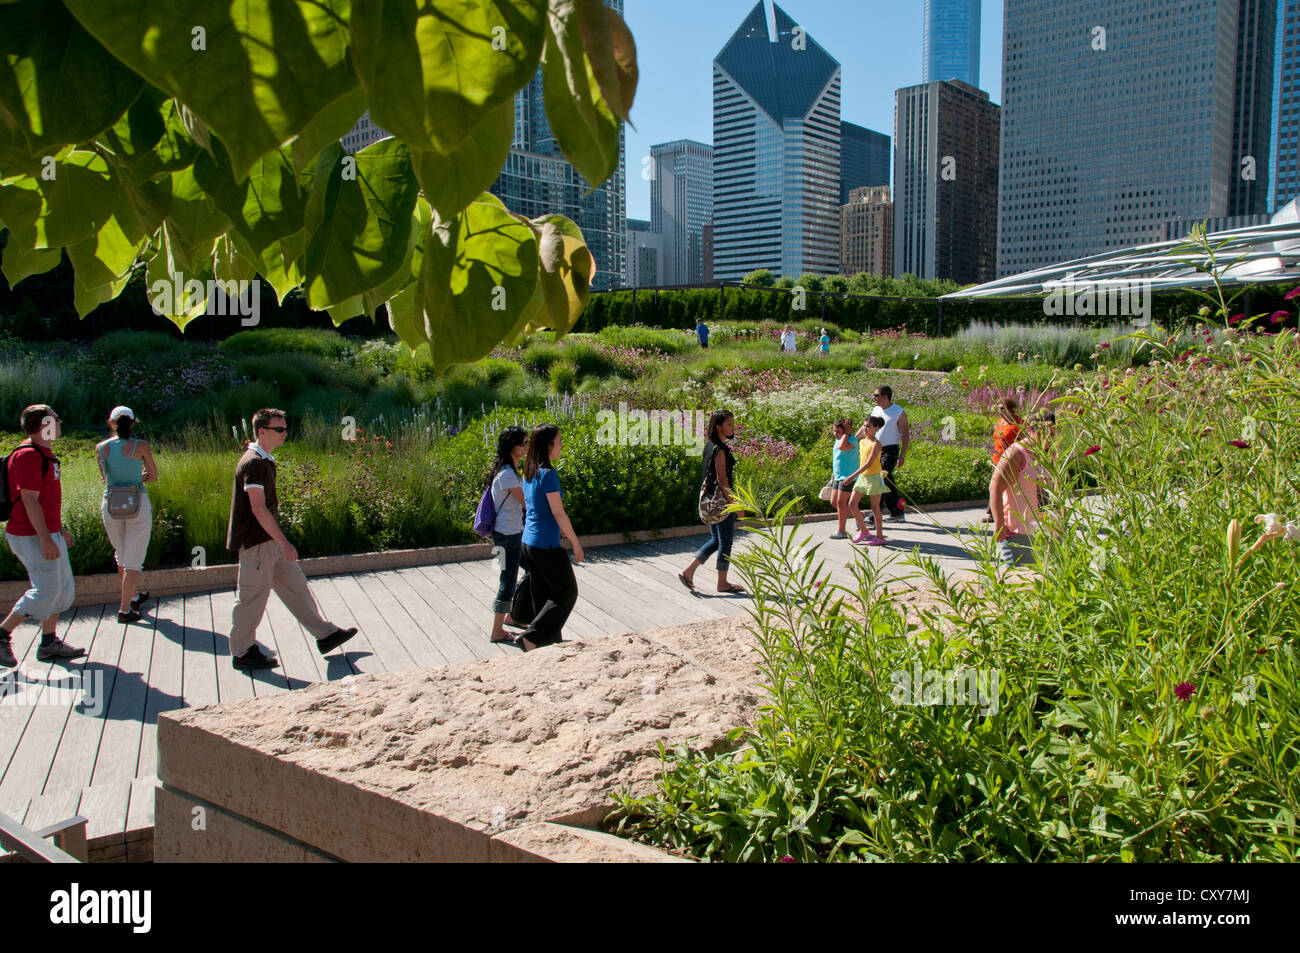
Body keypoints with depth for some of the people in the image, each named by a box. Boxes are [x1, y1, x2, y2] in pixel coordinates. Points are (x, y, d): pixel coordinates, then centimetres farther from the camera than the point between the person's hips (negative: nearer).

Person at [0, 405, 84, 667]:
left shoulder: (44, 454, 14)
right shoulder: (28, 455, -18)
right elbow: (29, 500, -22)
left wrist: (59, 528, 25)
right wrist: (45, 539, -24)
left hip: (48, 531, 10)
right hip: (32, 536, -10)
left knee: (62, 587, 11)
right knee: (46, 590, -9)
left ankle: (49, 643, 18)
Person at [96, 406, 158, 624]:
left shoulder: (101, 448, 1)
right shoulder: (141, 446, -8)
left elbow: (104, 477, 14)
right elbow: (153, 476, 2)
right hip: (137, 504, -3)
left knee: (122, 555, 21)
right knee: (133, 559, 2)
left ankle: (133, 596, 38)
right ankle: (124, 610, 2)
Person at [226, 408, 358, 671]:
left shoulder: (264, 460, 13)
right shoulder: (253, 463, -19)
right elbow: (258, 508, -23)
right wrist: (283, 542, -23)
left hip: (270, 541, 10)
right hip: (256, 543, -10)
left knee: (295, 585, 13)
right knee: (253, 595, 1)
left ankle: (325, 634, 20)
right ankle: (242, 653, 14)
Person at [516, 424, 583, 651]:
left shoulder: (529, 473, 8)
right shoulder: (548, 474, -18)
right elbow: (558, 513, -18)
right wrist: (576, 543, -10)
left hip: (528, 542, 8)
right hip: (546, 545, -8)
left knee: (543, 594, 15)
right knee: (567, 591, 5)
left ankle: (551, 640, 22)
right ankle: (530, 638, 0)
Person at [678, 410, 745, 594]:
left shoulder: (709, 445, 11)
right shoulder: (720, 449, -17)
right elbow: (722, 479, -20)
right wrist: (734, 503, -17)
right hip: (721, 500, -9)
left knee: (715, 540, 17)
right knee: (725, 542, 3)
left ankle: (688, 572, 11)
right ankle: (722, 583, 14)